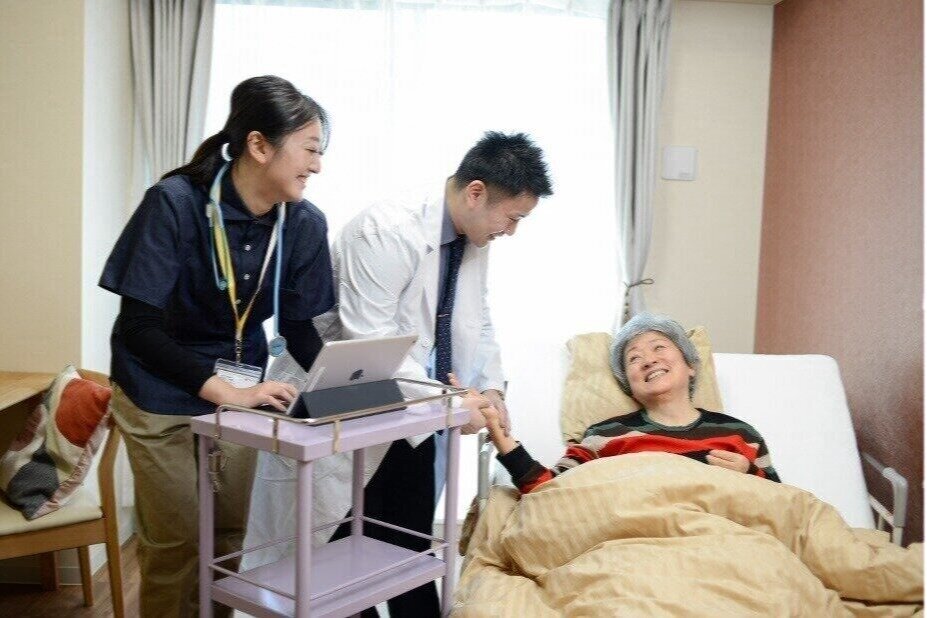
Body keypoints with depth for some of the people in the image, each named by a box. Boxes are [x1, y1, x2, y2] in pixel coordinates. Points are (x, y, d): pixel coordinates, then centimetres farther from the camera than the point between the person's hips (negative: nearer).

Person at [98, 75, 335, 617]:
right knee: (176, 546, 5)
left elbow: (298, 328, -1)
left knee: (227, 543, 14)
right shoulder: (175, 203, -22)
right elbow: (140, 327, -22)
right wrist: (223, 389, -32)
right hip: (162, 394, -4)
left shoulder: (304, 223, -10)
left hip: (240, 392, 4)